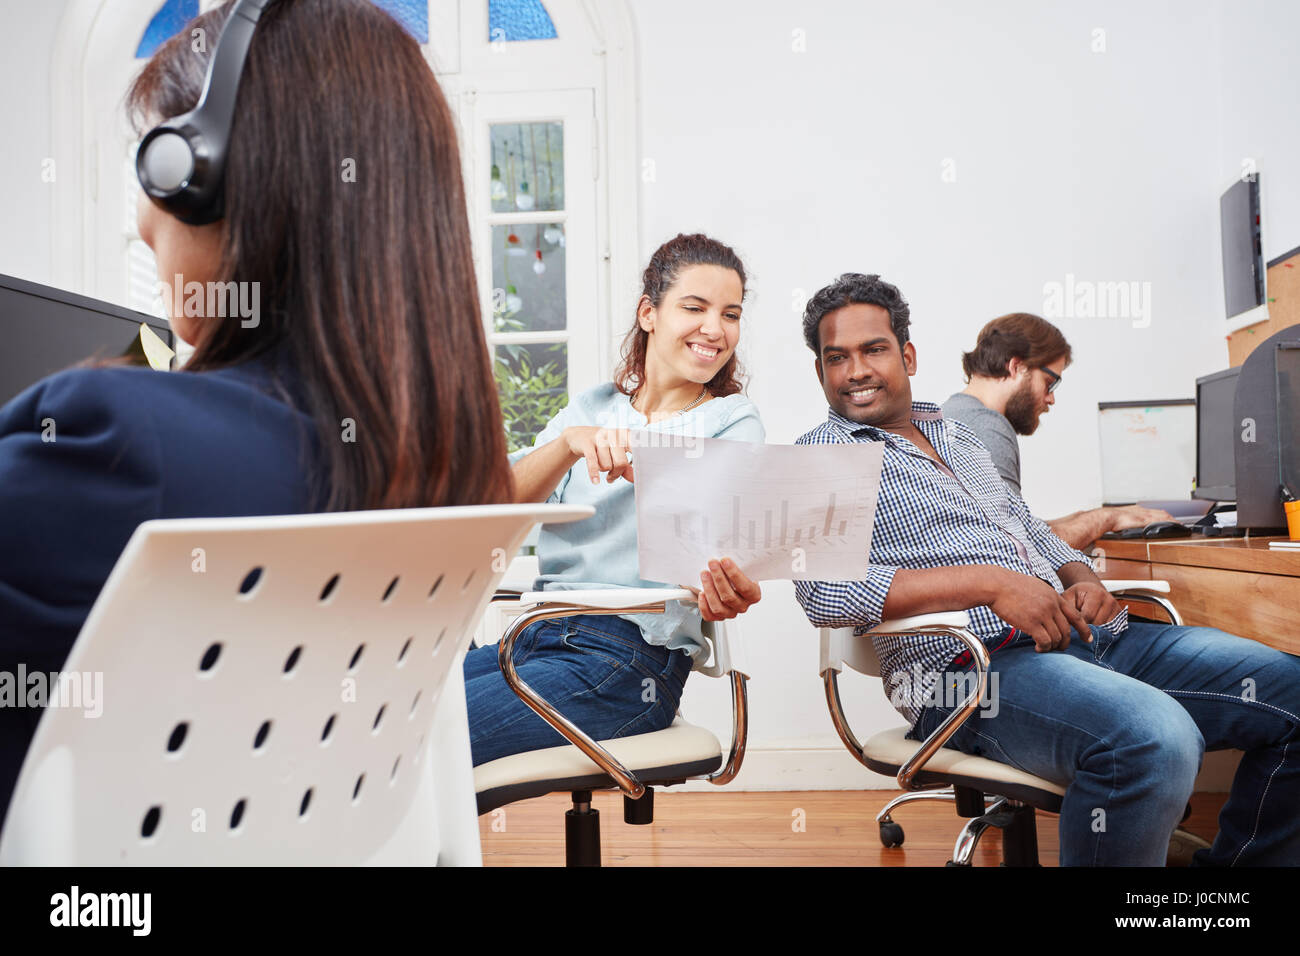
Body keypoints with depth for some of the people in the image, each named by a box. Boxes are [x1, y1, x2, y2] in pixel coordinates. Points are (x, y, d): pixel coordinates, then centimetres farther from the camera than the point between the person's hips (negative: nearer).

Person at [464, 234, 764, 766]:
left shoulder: (733, 424, 5)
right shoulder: (592, 407, 16)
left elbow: (725, 557, -7)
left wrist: (724, 592, -31)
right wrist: (571, 442, -16)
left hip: (631, 657, -4)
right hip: (538, 636, 5)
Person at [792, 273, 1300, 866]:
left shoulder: (955, 435, 24)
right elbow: (826, 590, -16)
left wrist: (1083, 579, 4)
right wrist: (991, 582, -20)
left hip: (1094, 638, 8)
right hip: (974, 667, -8)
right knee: (1155, 739, -34)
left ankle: (1232, 869, 13)